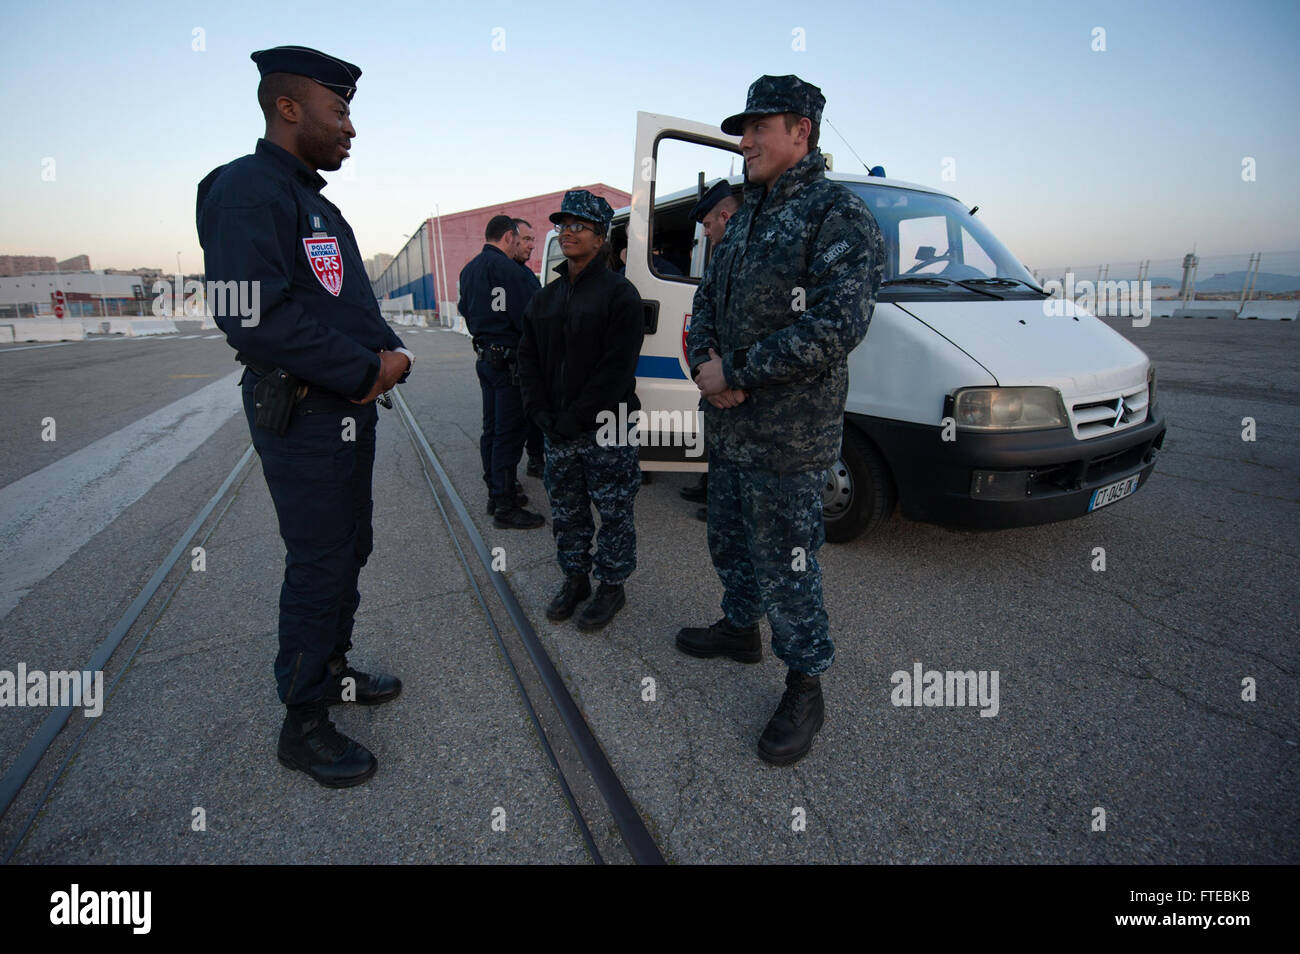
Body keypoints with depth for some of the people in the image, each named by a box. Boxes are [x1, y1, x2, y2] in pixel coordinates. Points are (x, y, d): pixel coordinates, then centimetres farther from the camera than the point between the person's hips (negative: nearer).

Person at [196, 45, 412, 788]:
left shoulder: (315, 200, 19)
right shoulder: (247, 189, -13)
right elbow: (256, 317, -25)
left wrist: (391, 353, 1)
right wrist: (365, 369, -19)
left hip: (351, 407, 10)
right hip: (301, 414, -10)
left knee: (349, 552, 17)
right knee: (320, 566, -3)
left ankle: (331, 670, 35)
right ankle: (304, 722, 14)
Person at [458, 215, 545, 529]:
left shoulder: (469, 269, 15)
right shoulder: (504, 266, -16)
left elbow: (465, 311, 22)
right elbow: (527, 317, -19)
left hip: (485, 358, 10)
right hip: (507, 359, -10)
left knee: (492, 429, 16)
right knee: (509, 432, -6)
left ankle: (496, 492, 27)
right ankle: (505, 507, -1)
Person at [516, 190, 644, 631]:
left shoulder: (619, 293, -8)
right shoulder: (545, 298, 12)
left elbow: (616, 368, -15)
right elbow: (529, 360, 12)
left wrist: (575, 420, -17)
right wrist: (542, 414, -2)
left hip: (607, 430, -6)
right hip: (557, 431, 6)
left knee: (614, 512, 5)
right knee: (565, 511, 15)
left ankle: (612, 586, 21)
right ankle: (575, 579, 32)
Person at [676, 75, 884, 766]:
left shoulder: (837, 214, -11)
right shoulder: (745, 221, 16)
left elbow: (838, 325, -23)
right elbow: (705, 303, 16)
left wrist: (737, 372, -20)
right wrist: (706, 364, -6)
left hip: (786, 434, -8)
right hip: (726, 424, 9)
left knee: (784, 560, 0)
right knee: (730, 541, 21)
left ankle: (805, 689, 18)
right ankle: (740, 628, 44)